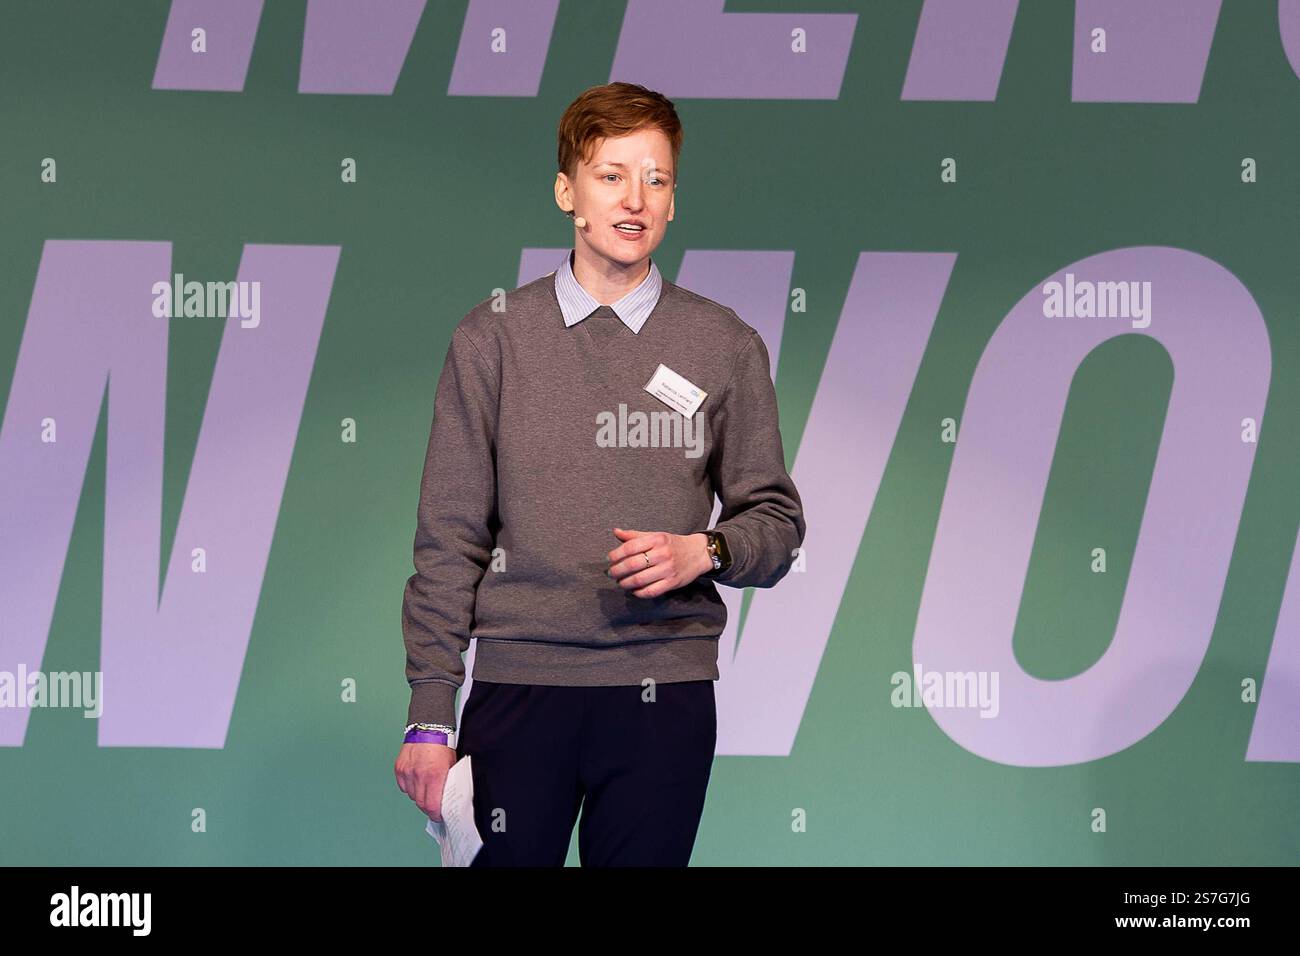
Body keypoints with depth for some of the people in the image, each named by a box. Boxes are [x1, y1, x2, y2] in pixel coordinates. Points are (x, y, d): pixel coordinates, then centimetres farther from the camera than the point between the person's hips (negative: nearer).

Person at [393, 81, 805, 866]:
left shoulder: (727, 347, 7)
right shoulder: (492, 339, 5)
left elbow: (777, 522, 11)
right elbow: (449, 541, 3)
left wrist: (702, 553, -11)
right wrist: (430, 715, -2)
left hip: (665, 695, 1)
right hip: (518, 689, -1)